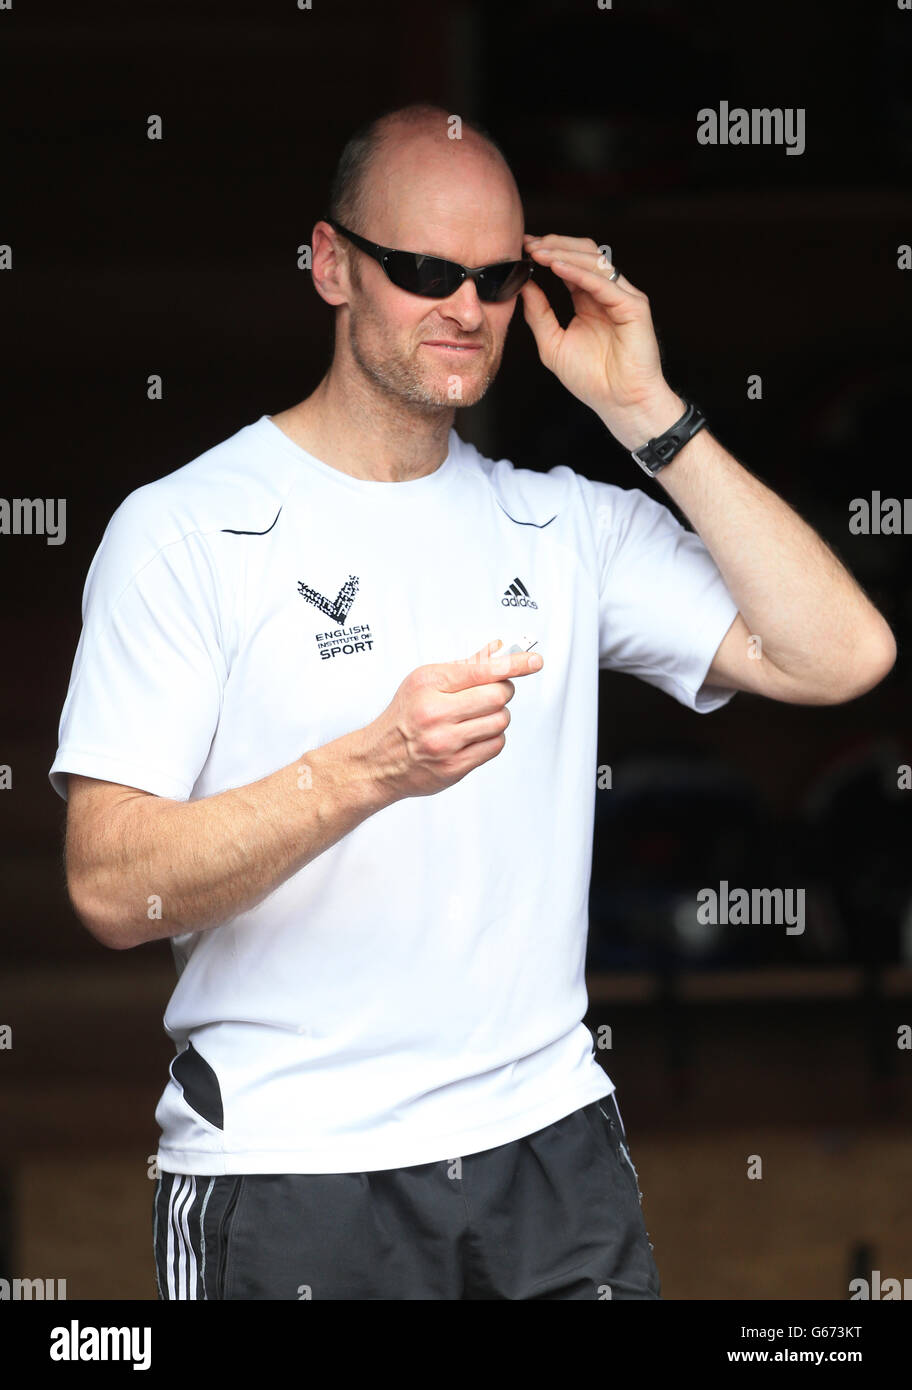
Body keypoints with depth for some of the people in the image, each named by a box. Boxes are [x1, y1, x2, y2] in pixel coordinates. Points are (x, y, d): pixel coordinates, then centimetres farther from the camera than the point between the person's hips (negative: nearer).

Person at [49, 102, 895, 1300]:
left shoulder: (566, 526, 9)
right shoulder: (186, 529, -5)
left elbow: (839, 656, -4)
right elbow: (114, 889, -13)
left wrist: (645, 414, -5)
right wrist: (371, 768, -27)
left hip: (550, 1145, 4)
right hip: (287, 1174, -4)